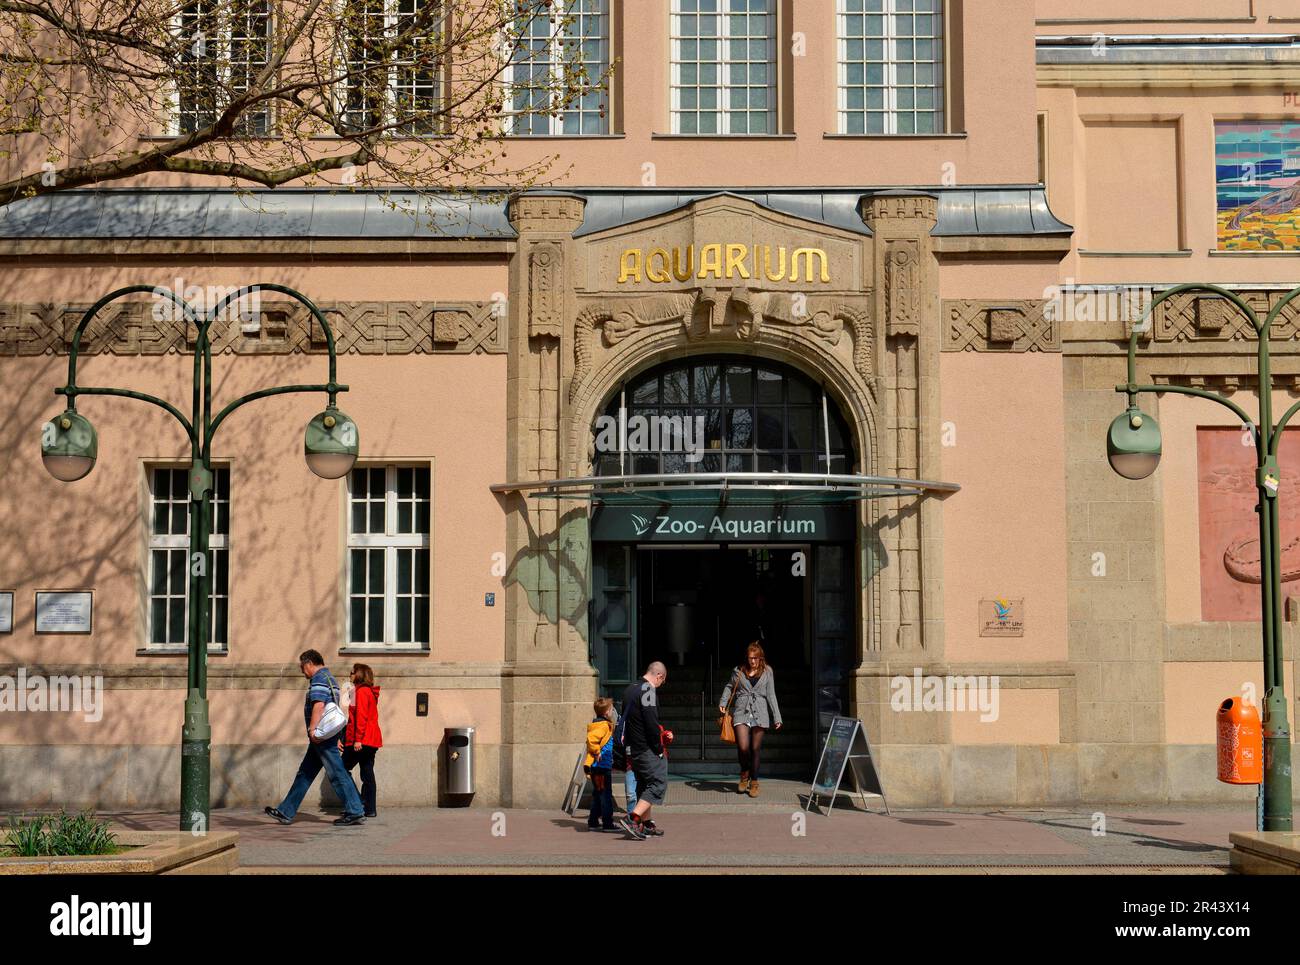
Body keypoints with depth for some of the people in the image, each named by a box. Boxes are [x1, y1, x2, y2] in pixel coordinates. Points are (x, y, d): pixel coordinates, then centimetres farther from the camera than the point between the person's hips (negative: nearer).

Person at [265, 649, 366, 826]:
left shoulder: (319, 679, -11)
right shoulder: (330, 678, 22)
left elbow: (319, 705, -24)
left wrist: (312, 729, -28)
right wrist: (336, 737, 27)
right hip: (329, 735, 10)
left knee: (337, 774, -8)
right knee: (304, 774, 13)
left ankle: (355, 813, -8)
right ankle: (286, 812, 17)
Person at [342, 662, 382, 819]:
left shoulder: (361, 691, -10)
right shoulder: (370, 692, 18)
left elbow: (361, 717, -18)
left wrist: (357, 739, -21)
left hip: (362, 740, -9)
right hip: (372, 740, 9)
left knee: (343, 768, 0)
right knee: (367, 774, 8)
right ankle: (370, 809, 6)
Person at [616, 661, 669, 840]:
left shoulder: (630, 689, 14)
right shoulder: (648, 691, -16)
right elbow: (652, 724, -21)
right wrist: (659, 748, -12)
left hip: (633, 748, 10)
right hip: (647, 749, -10)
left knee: (643, 784, 17)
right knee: (658, 783, -7)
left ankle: (645, 823, 20)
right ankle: (632, 820, -17)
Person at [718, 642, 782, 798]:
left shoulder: (767, 672, 6)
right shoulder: (739, 671, 6)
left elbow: (771, 695, 7)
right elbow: (730, 686, 22)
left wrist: (777, 717, 3)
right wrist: (723, 703, 9)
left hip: (760, 714, 0)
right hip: (741, 712, 0)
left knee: (755, 749, 2)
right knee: (743, 747, -13)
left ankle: (754, 783, 14)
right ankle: (744, 773, 16)